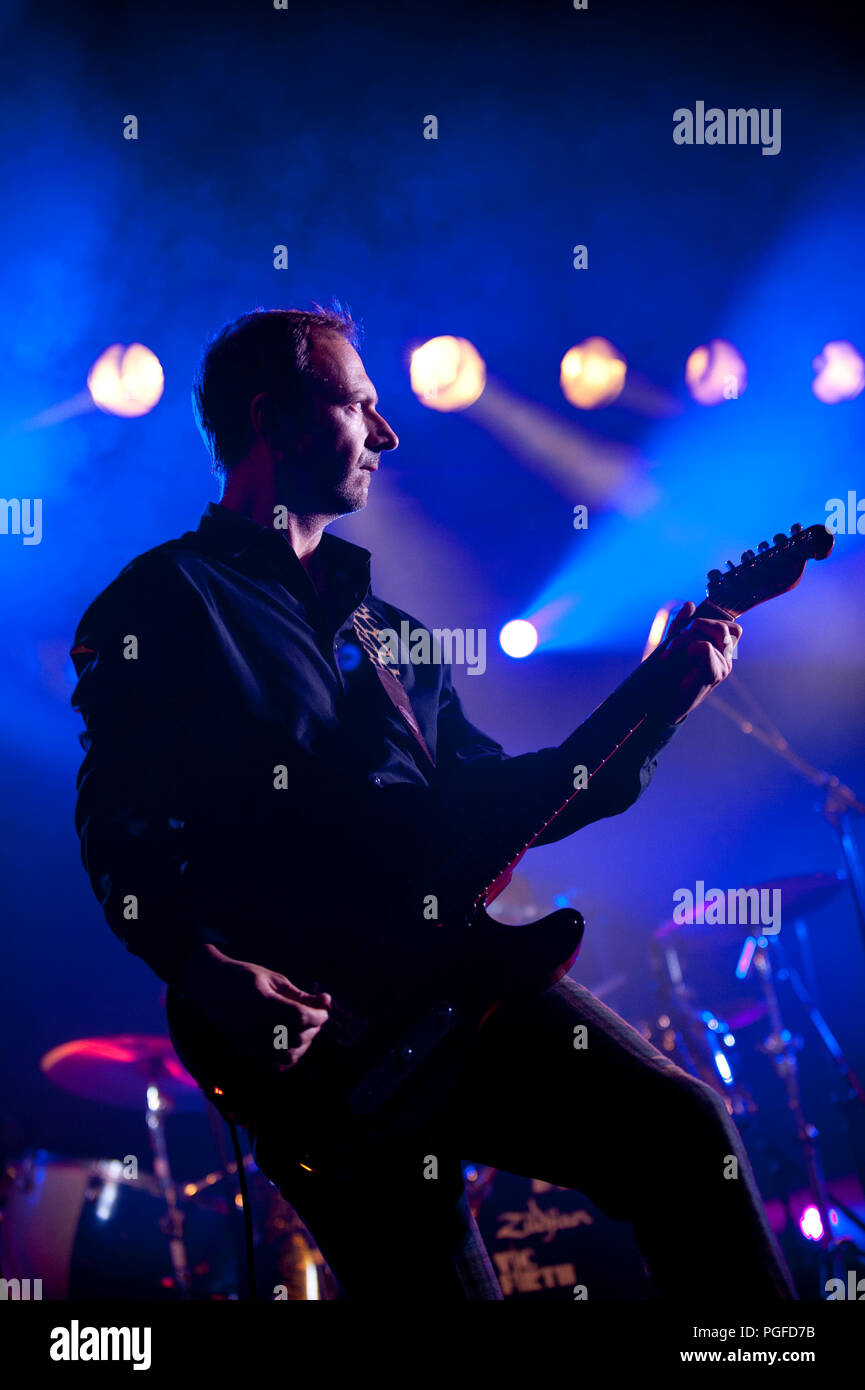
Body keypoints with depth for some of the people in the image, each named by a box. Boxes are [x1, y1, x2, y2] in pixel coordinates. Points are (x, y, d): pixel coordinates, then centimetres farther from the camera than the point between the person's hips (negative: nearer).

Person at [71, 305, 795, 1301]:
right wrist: (209, 973, -24)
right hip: (313, 1027, -5)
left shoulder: (382, 624, 24)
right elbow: (118, 834, -7)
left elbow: (486, 799, 22)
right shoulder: (168, 602, 2)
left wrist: (655, 701, 14)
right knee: (434, 1279, -10)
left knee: (682, 1126, -12)